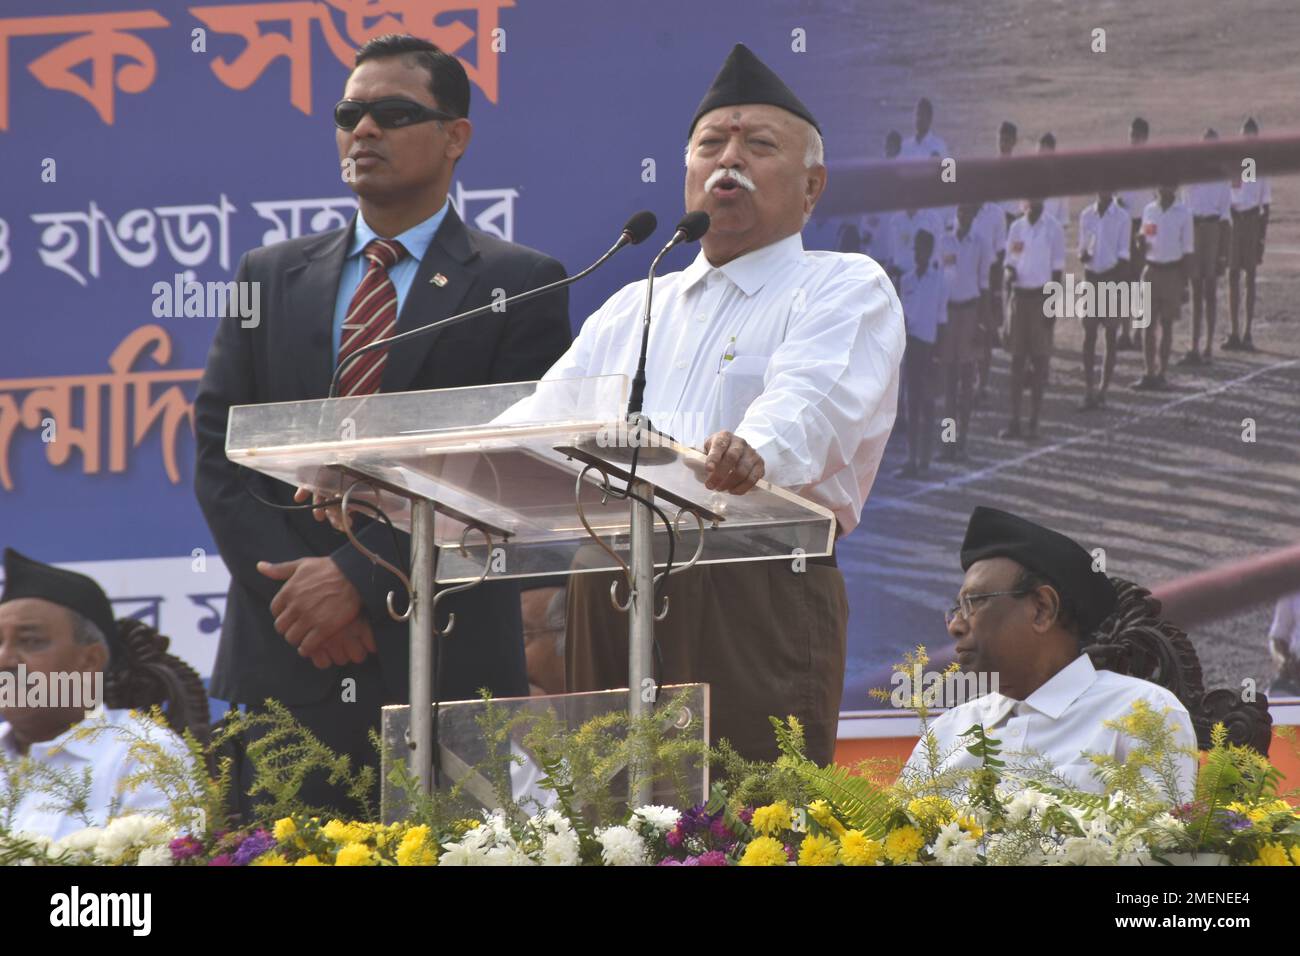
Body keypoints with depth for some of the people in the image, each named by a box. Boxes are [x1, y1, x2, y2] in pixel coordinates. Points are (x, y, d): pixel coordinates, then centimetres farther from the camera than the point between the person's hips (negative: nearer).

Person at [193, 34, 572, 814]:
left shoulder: (521, 284, 3)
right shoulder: (271, 277, 15)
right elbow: (220, 448, 9)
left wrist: (359, 578, -13)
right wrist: (290, 586, -6)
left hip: (446, 662, -3)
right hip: (283, 662, 3)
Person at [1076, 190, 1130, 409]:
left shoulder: (1121, 217, -3)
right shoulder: (1086, 216, 7)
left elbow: (1123, 254, -3)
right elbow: (1082, 249, 12)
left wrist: (1121, 289, -10)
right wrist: (1083, 254, -12)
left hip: (1112, 275, -3)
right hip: (1091, 275, 3)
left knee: (1110, 337, 2)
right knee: (1088, 335, -2)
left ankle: (1103, 390, 8)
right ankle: (1089, 390, -1)